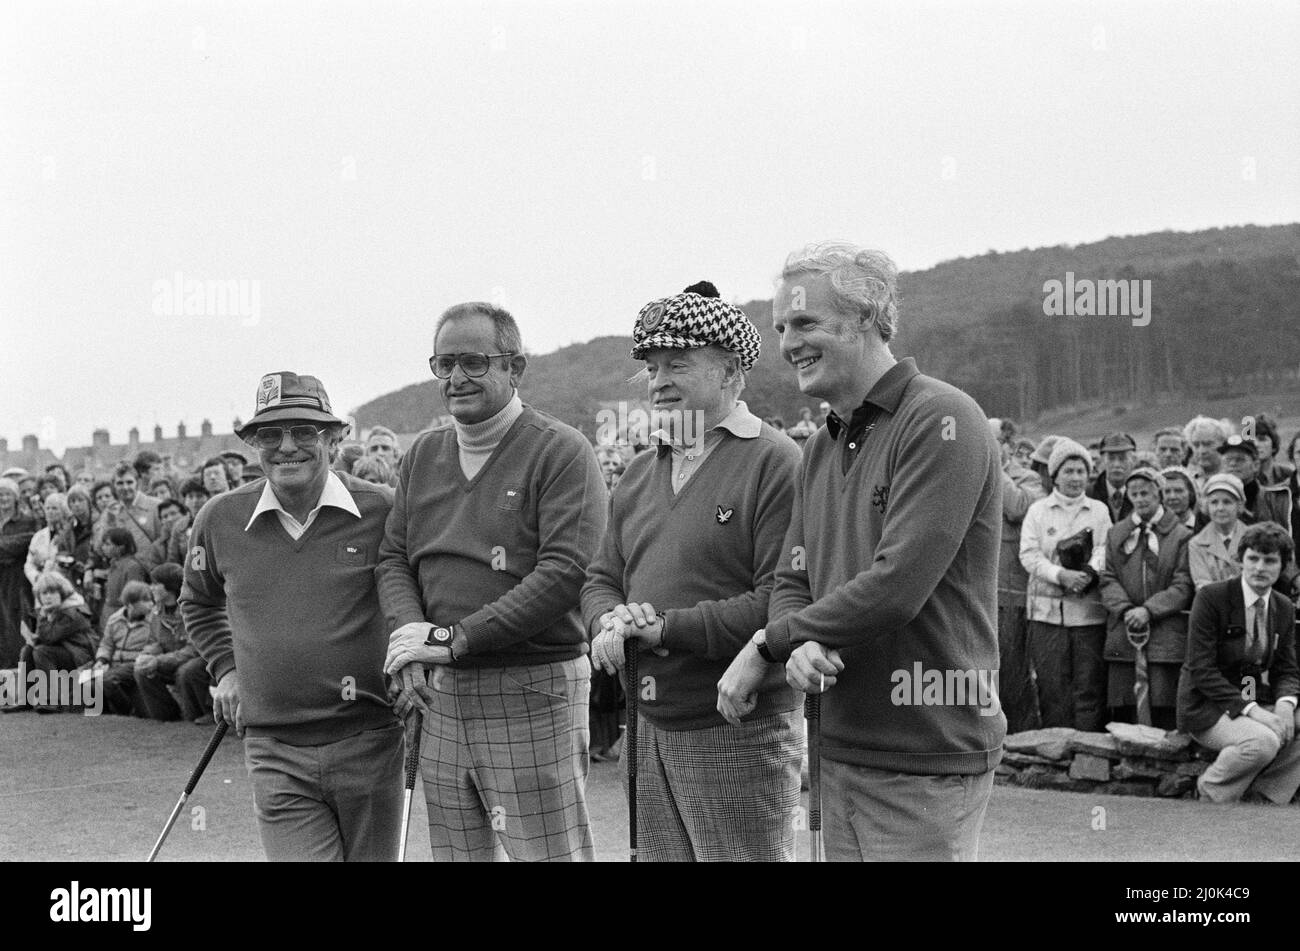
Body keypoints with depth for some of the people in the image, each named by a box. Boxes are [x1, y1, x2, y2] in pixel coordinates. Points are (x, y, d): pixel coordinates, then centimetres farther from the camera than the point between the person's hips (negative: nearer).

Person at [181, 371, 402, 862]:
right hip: (275, 753, 1)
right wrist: (226, 669, 14)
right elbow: (197, 603, 24)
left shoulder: (381, 512, -5)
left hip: (369, 743, 0)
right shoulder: (219, 519, 3)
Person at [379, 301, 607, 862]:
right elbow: (393, 560, 13)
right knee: (455, 855, 12)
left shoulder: (561, 452, -8)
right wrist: (410, 632, -9)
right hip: (442, 695, 6)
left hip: (534, 693, -6)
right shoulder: (422, 455, 14)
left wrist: (455, 637, -19)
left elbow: (565, 574, -17)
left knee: (549, 855, -3)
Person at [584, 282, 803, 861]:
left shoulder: (774, 463, -10)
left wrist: (670, 627, -19)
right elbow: (602, 578, 16)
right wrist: (609, 621, -7)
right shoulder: (641, 475, 16)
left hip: (740, 733, -7)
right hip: (652, 729, 7)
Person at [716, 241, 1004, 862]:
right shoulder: (820, 449, 14)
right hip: (841, 753, 8)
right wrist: (801, 647, -13)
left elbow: (897, 586, -22)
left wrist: (768, 645, -12)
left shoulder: (940, 421, -13)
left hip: (928, 760, -7)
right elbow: (792, 585, 12)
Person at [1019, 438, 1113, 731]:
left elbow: (1105, 548, 3)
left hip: (1089, 610, 1)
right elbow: (1028, 554, -1)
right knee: (1052, 686, -2)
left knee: (1089, 686, -2)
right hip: (1048, 609, -1)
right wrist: (1060, 575, -17)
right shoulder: (1038, 510, 10)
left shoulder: (1099, 510, 14)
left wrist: (1091, 571, -19)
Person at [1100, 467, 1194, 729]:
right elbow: (1108, 579, 8)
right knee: (1126, 709, 1)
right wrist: (1125, 609, -10)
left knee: (1164, 714, -6)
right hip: (1123, 635, 3)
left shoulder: (1180, 536, 4)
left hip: (1165, 636, -3)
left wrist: (1148, 610, -15)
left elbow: (1183, 586, -3)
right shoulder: (1116, 533, 15)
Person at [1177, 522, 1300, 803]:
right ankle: (1211, 792, -8)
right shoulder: (1211, 597, -11)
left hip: (1257, 704, 7)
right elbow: (1201, 669, -16)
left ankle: (1263, 796, -5)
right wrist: (1250, 709, -25)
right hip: (1207, 706, -6)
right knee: (1264, 741, -32)